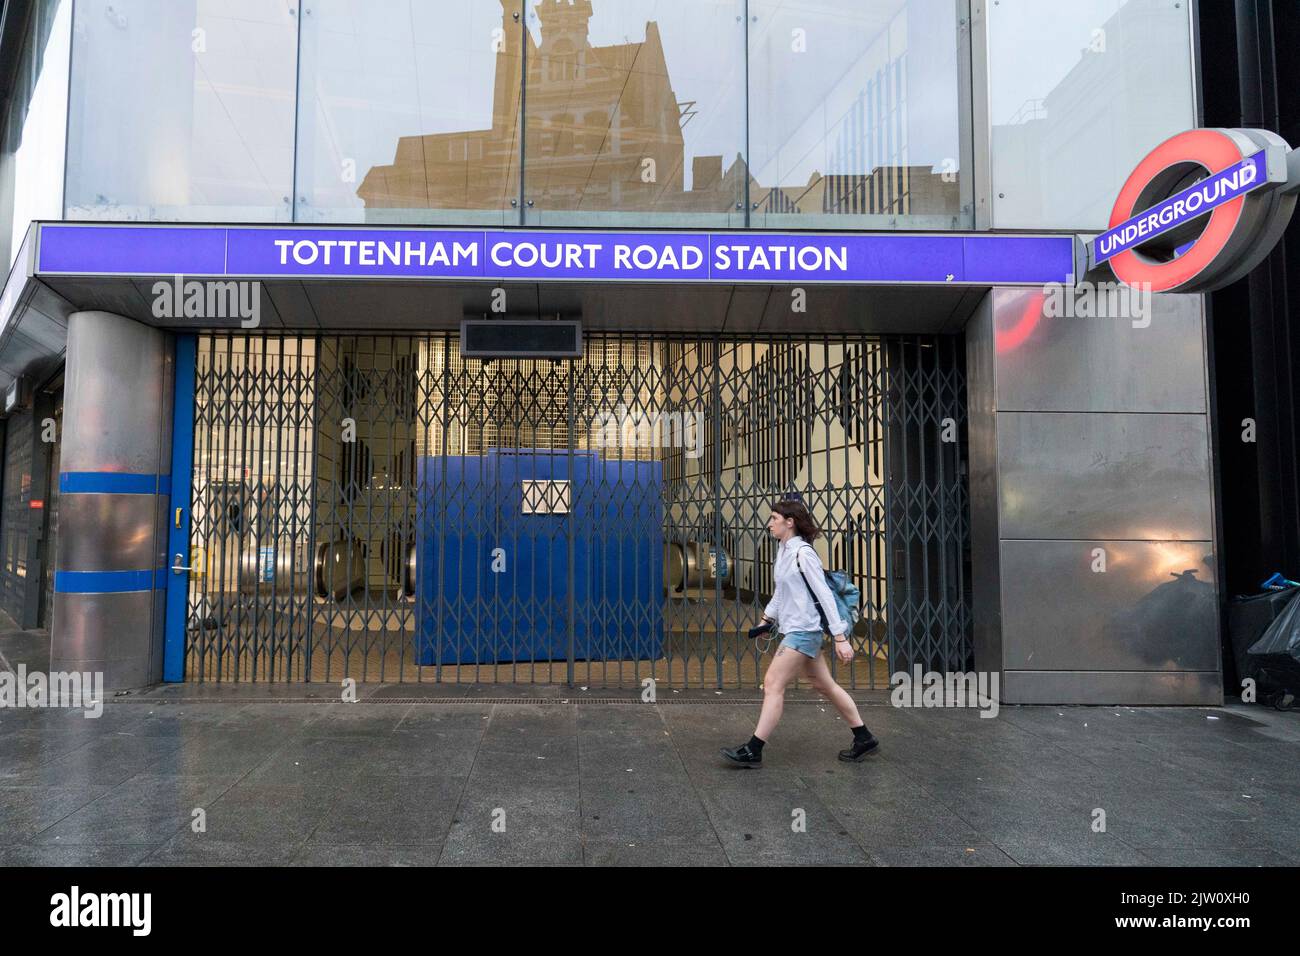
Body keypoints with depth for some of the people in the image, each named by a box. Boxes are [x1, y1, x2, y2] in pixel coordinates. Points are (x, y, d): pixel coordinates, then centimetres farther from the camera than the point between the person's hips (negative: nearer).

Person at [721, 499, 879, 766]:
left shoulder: (803, 553, -16)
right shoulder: (783, 551, 10)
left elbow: (825, 595, -18)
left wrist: (840, 638, -19)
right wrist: (767, 619, 11)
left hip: (803, 630, -9)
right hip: (794, 629, 9)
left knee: (773, 684, -8)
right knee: (824, 686, 15)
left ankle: (753, 751, -2)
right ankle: (864, 739, 25)